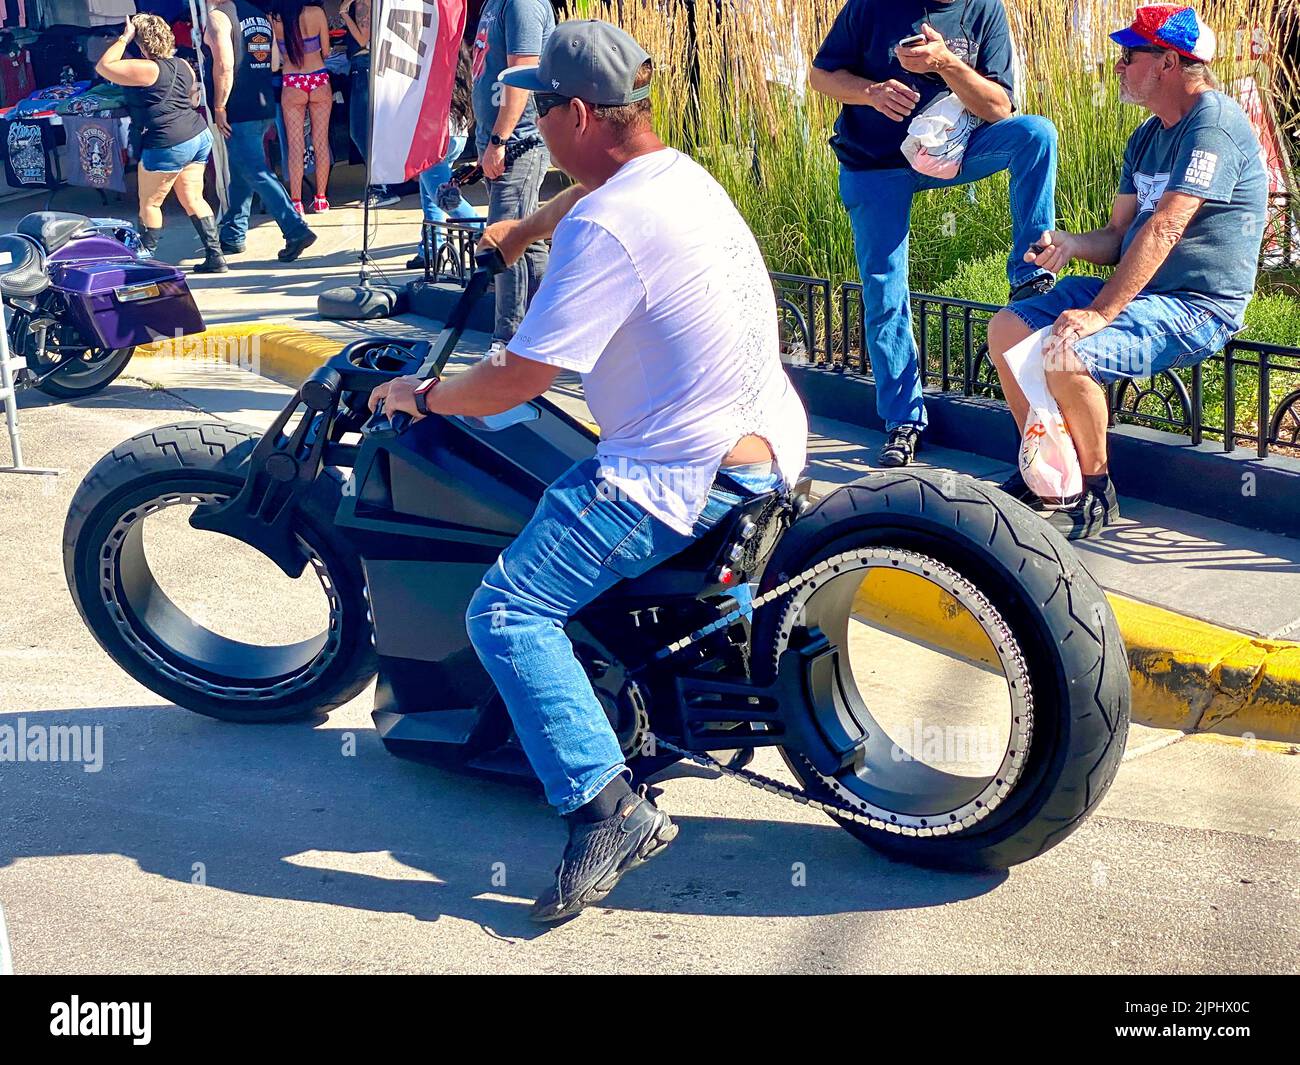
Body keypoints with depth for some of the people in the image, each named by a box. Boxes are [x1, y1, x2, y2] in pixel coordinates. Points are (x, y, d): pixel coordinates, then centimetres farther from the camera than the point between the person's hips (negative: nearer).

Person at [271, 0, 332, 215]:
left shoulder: (273, 18, -7)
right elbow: (326, 51, 3)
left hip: (292, 85, 0)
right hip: (319, 80, 1)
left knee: (295, 145, 4)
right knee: (321, 142, 9)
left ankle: (296, 202, 3)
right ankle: (321, 200, 13)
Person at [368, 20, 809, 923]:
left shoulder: (605, 229, -21)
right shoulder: (682, 173, 9)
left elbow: (519, 379, -18)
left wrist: (423, 395, -1)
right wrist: (519, 234, 46)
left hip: (686, 473, -10)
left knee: (506, 611, -10)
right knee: (565, 496, 32)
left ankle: (609, 809, -13)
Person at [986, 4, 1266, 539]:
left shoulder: (1214, 122, -16)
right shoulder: (1146, 138, 14)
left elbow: (1164, 229, -25)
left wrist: (1100, 313, -31)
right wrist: (1071, 243, -9)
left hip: (1197, 307, -10)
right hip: (1136, 288, 10)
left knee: (1066, 357, -30)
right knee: (1006, 330, 1)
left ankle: (1095, 490, -8)